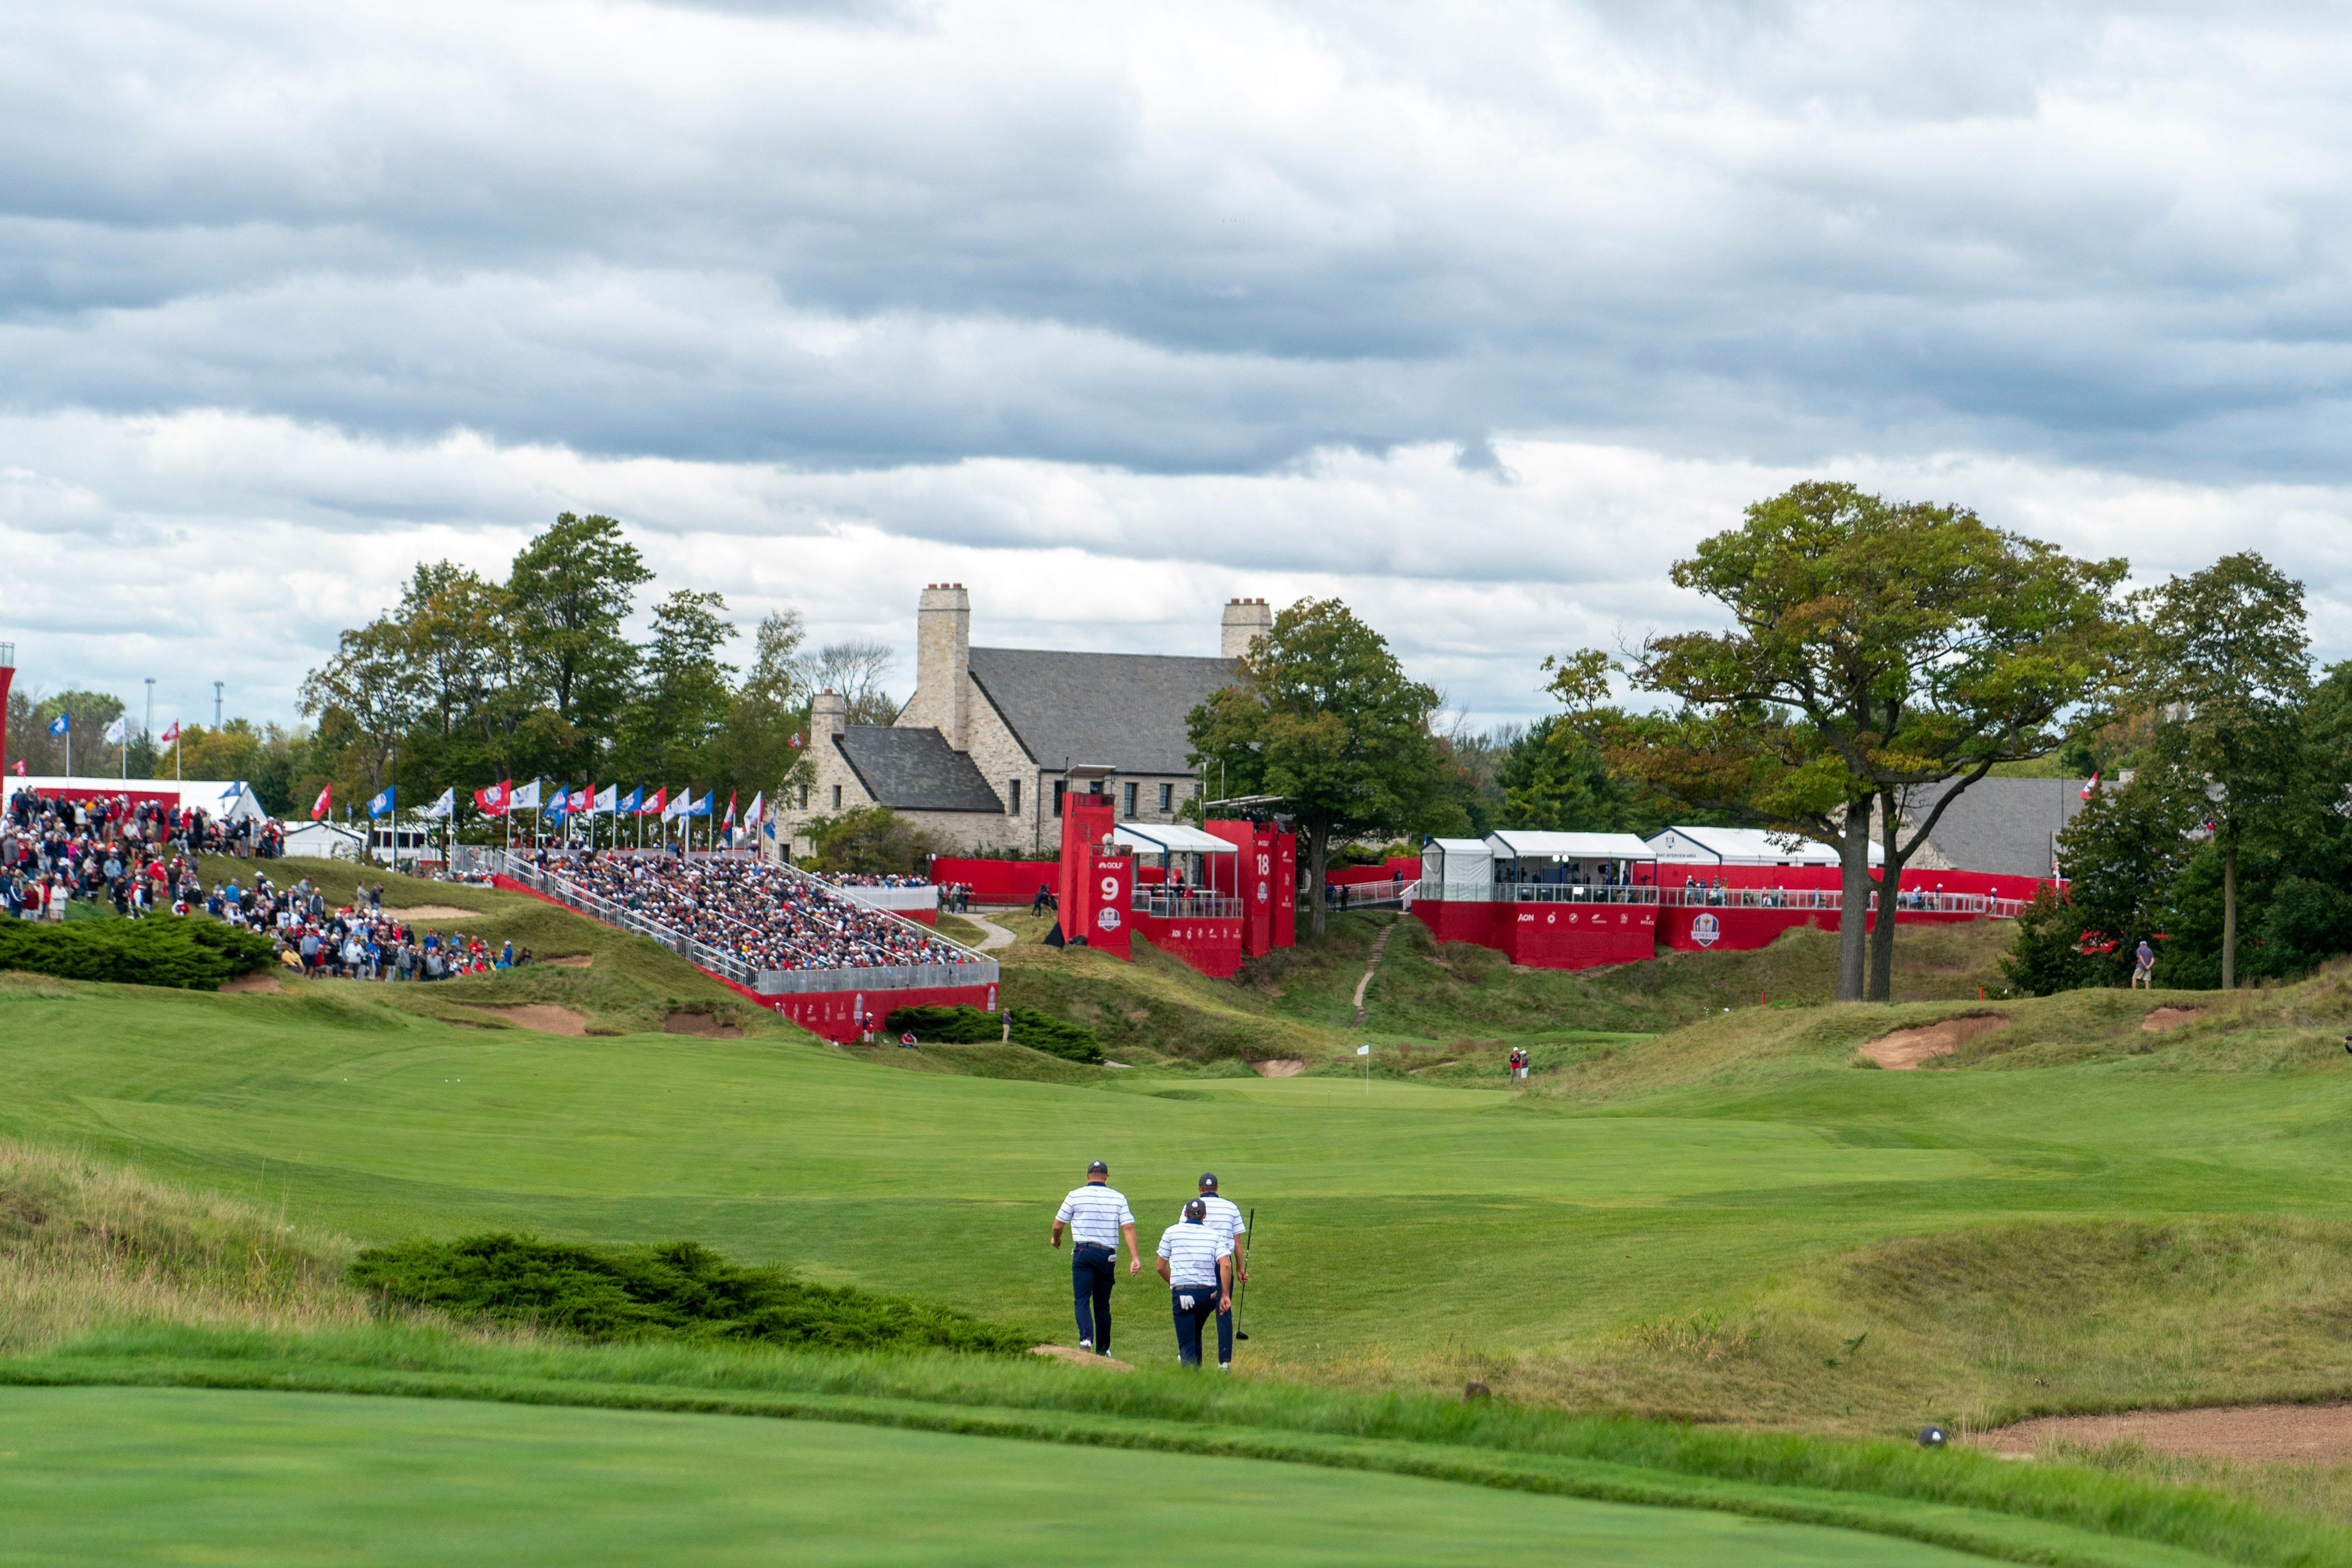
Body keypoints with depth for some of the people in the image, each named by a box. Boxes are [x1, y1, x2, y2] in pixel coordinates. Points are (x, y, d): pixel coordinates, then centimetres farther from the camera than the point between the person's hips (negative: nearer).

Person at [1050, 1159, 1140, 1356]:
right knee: (1102, 1304, 12)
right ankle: (1103, 1349, 15)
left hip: (1083, 1253, -2)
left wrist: (1056, 1240, 27)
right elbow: (1128, 1228, -5)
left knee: (1082, 1300, -5)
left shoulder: (1075, 1195, 0)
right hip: (1108, 1255, 2)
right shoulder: (1118, 1198, 5)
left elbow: (1058, 1225, 5)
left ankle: (1086, 1338, -28)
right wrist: (1135, 1258, -10)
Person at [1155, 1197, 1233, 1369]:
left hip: (1182, 1292, -3)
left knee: (1186, 1342, -4)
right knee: (1196, 1333, 27)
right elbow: (1225, 1265, -7)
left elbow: (1161, 1267, 10)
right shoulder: (1214, 1236, 7)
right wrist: (1225, 1295, -3)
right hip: (1208, 1294, 3)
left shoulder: (1171, 1232, 5)